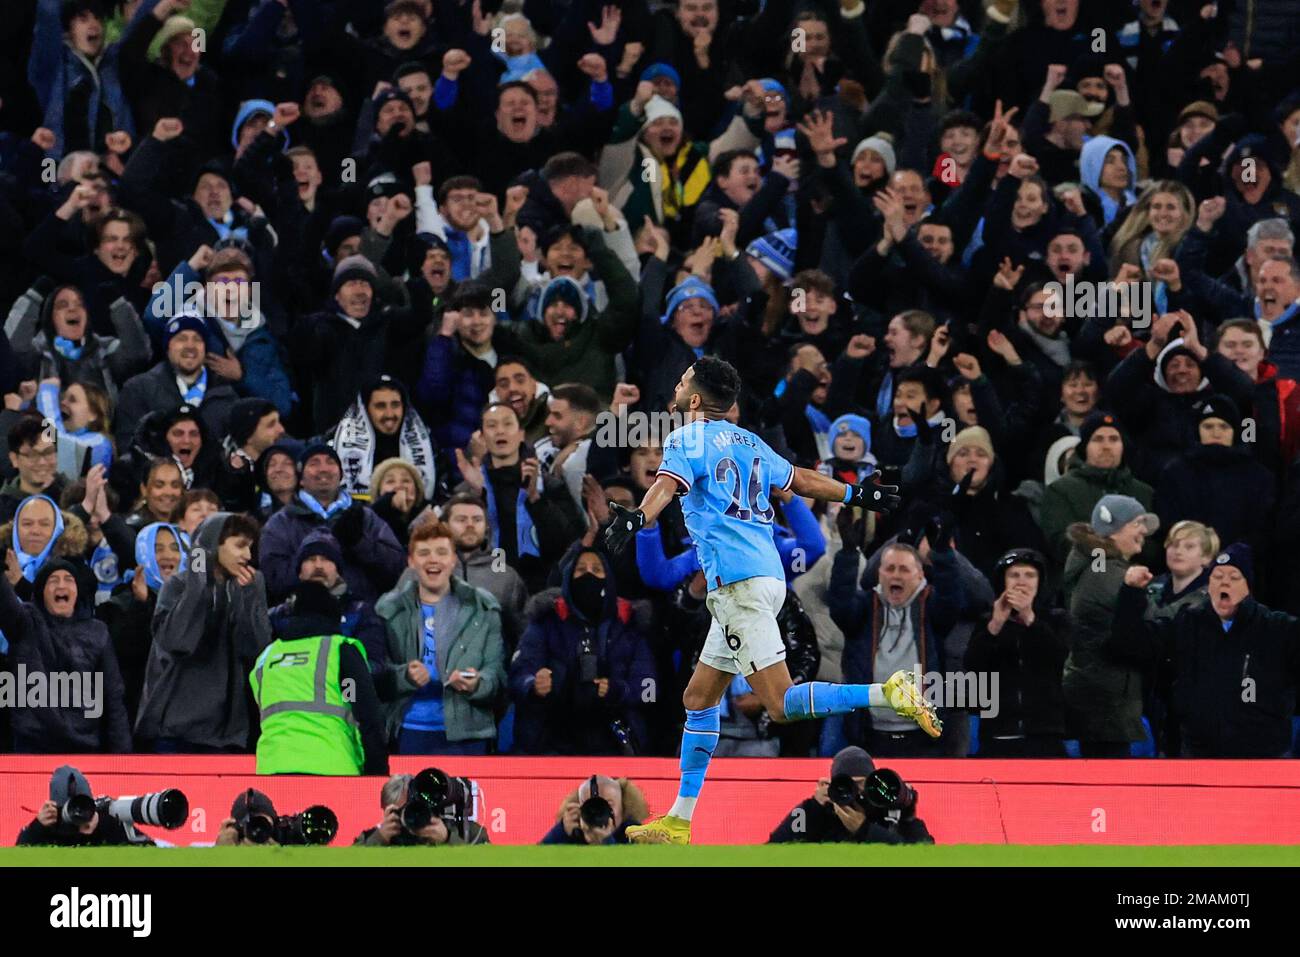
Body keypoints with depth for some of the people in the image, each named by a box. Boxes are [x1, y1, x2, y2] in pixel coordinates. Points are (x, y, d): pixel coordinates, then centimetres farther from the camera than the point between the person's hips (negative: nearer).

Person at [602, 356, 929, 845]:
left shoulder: (689, 438, -3)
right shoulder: (746, 441, 19)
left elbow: (667, 484, -24)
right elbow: (800, 479, 30)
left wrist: (636, 518, -41)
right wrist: (857, 494, 44)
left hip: (738, 581, -9)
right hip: (766, 576, 9)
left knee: (782, 704, -15)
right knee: (699, 699, 13)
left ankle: (890, 694, -27)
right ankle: (678, 823, 14)